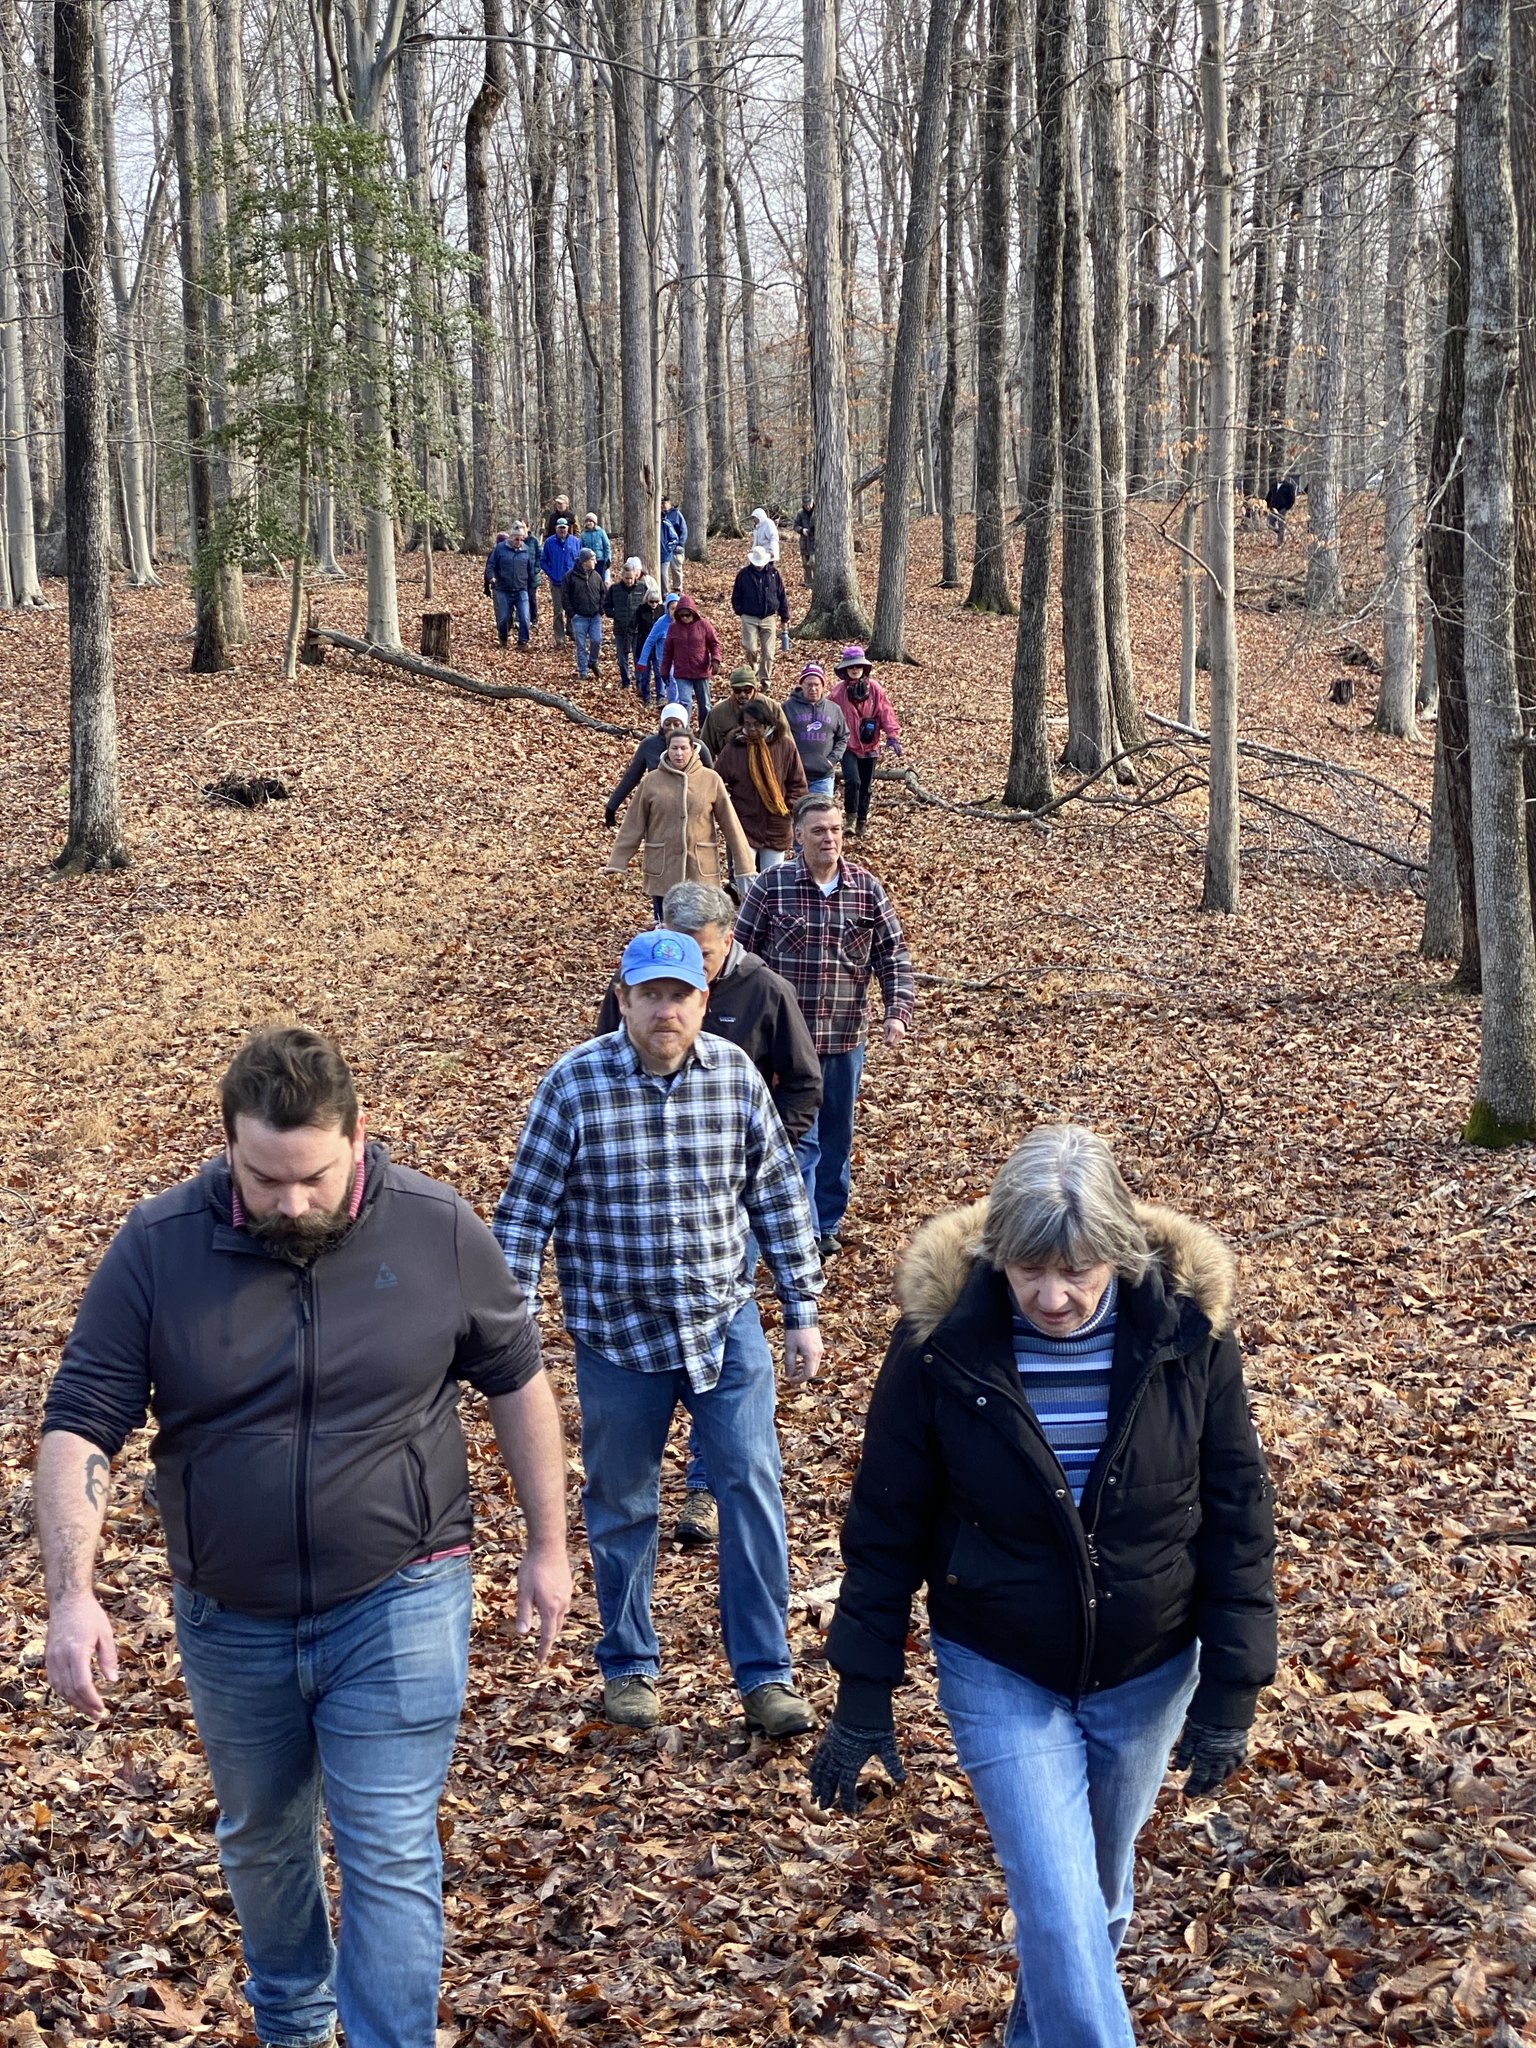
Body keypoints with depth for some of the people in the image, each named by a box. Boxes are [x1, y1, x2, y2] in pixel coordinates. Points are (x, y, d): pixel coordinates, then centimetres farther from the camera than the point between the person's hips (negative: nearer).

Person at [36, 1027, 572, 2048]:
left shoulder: (440, 1231, -13)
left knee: (391, 1861, -3)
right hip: (231, 1621, 3)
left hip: (398, 1608, -2)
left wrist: (548, 1547, 4)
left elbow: (517, 1381, 1)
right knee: (261, 1843, 22)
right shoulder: (157, 1245, -13)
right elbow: (80, 1427, -12)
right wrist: (74, 1593, -24)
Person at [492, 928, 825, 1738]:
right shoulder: (574, 1084, -12)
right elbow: (525, 1211, -7)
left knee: (752, 1487, -2)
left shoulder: (736, 1075, -4)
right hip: (618, 1335, -1)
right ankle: (628, 1665, 30)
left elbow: (778, 1199, 4)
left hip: (726, 1324, 2)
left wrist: (803, 1312, 5)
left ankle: (764, 1673, 9)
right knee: (622, 1505, 12)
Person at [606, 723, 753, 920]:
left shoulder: (711, 780, 0)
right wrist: (617, 862, -3)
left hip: (700, 870, 0)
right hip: (663, 872, 0)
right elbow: (633, 824, 2)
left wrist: (744, 865, 1)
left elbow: (730, 823, 2)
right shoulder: (652, 781, 0)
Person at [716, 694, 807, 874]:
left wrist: (789, 808, -5)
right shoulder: (732, 748, -6)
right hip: (744, 825, -1)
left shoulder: (785, 746, -4)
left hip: (776, 828, 1)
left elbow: (798, 784, 4)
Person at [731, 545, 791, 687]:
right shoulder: (744, 574, 0)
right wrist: (740, 613, -4)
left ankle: (765, 680, 13)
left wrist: (784, 619, 8)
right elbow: (736, 596, 7)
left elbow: (782, 597, 9)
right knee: (750, 649, -15)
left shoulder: (774, 574, 3)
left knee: (768, 653, 0)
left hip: (769, 618, 1)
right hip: (749, 618, -1)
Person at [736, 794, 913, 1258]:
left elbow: (893, 954, 5)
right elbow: (742, 953, -1)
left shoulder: (866, 888, -1)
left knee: (836, 1137, 15)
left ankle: (827, 1224, 30)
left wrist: (897, 1011, -7)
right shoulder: (772, 886, -8)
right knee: (798, 1138, -5)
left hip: (845, 1037, 3)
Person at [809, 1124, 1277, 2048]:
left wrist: (1231, 1691, -7)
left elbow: (1238, 1514, -7)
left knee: (1099, 1893, 20)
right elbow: (886, 1523, -8)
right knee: (1062, 1913, -9)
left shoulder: (1188, 1332, -17)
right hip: (1000, 1674, -2)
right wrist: (863, 1694, -5)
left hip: (1148, 1674, 2)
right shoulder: (941, 1340, -19)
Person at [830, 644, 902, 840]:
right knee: (852, 781, -20)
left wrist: (892, 736, -15)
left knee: (865, 787, 11)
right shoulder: (839, 692, -7)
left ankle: (861, 823, 27)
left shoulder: (874, 689, -4)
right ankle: (851, 819, -2)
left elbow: (885, 712, -5)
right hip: (848, 746, -2)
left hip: (870, 746, 2)